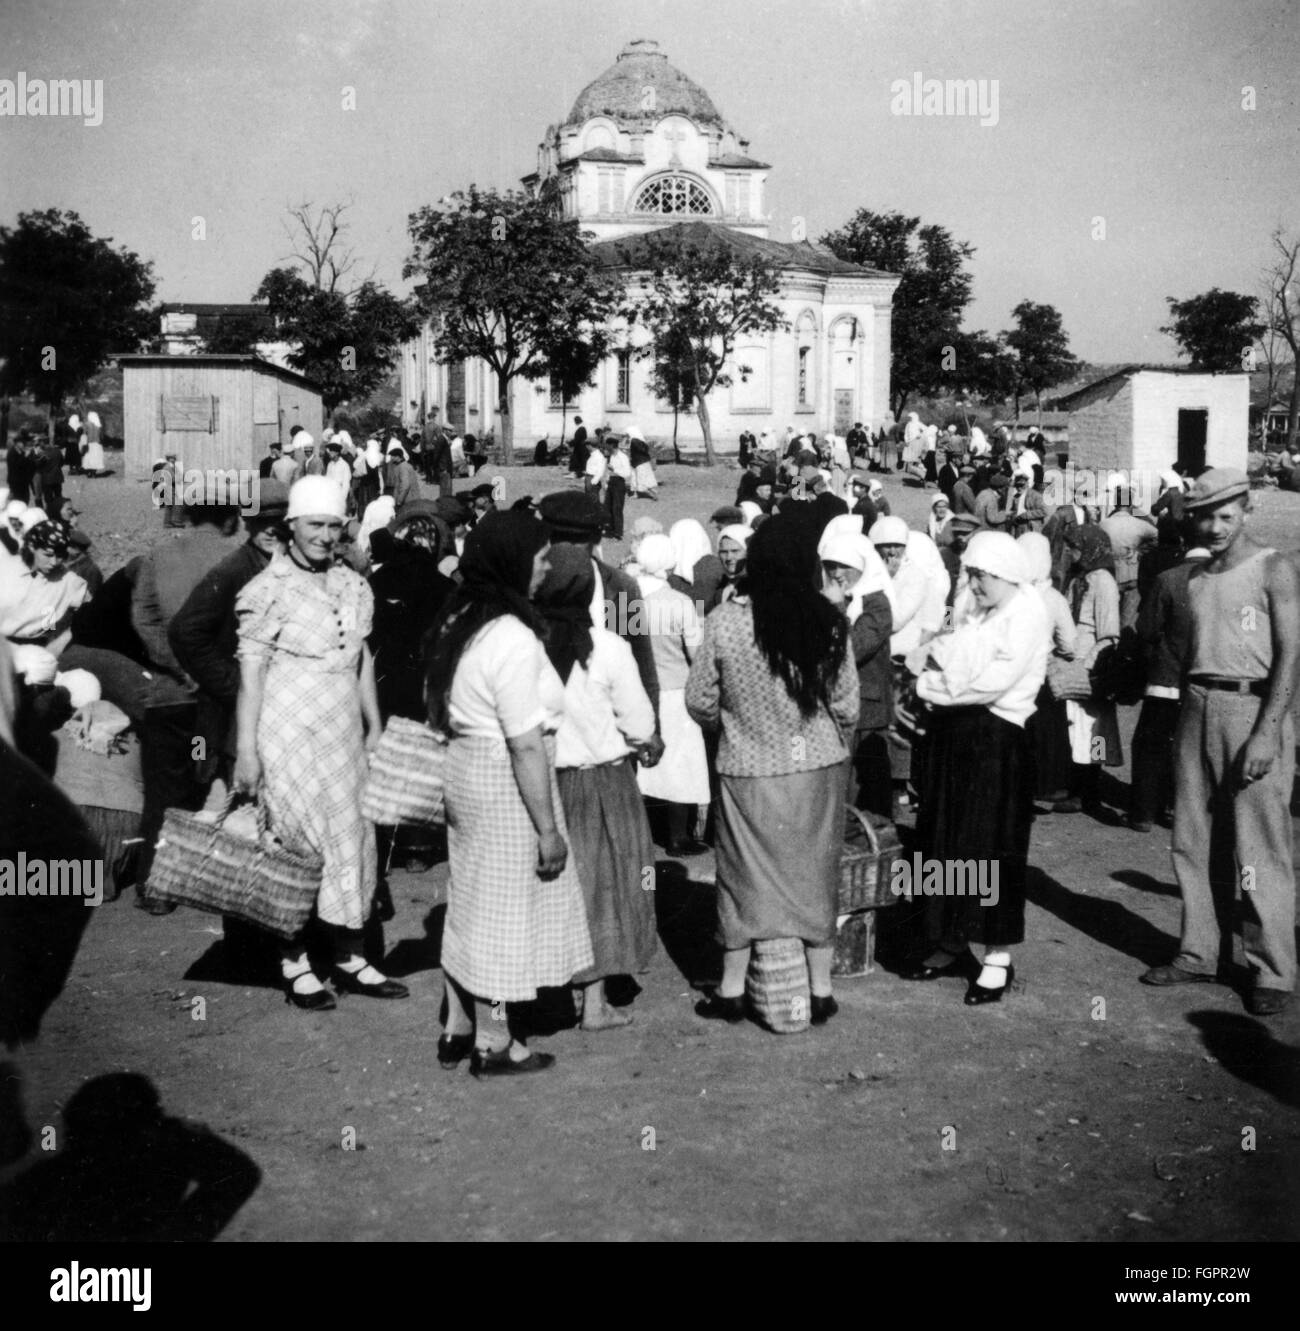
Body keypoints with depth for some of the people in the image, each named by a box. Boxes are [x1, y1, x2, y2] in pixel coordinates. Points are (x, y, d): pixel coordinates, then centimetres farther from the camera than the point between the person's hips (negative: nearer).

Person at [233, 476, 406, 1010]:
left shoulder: (354, 586, 11)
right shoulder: (270, 590, -8)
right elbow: (251, 672, -9)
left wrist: (375, 728, 16)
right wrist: (246, 749, -13)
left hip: (343, 734, 6)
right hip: (289, 734, -6)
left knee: (353, 840, 7)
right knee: (297, 845, 0)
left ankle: (348, 957, 19)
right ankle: (294, 965, 12)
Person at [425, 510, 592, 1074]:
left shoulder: (460, 622, 5)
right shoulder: (513, 638, -23)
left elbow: (439, 710, 13)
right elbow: (526, 746, -23)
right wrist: (548, 828, -17)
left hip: (464, 771, 9)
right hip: (505, 788, -9)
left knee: (471, 902, 19)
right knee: (505, 909, 6)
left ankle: (459, 1028, 32)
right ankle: (492, 1043, 20)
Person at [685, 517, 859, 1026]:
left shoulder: (725, 621, -13)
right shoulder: (828, 622, -10)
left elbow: (699, 702, -5)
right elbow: (847, 705, -3)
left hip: (748, 769, -1)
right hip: (817, 766, 1)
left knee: (745, 875, 12)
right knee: (815, 872, 14)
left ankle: (732, 992, 23)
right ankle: (820, 990, 23)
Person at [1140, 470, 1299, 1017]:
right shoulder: (1195, 577, 14)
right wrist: (1183, 720, 8)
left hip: (1253, 708, -6)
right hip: (1198, 707, 7)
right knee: (1192, 842, 10)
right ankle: (1199, 952, 22)